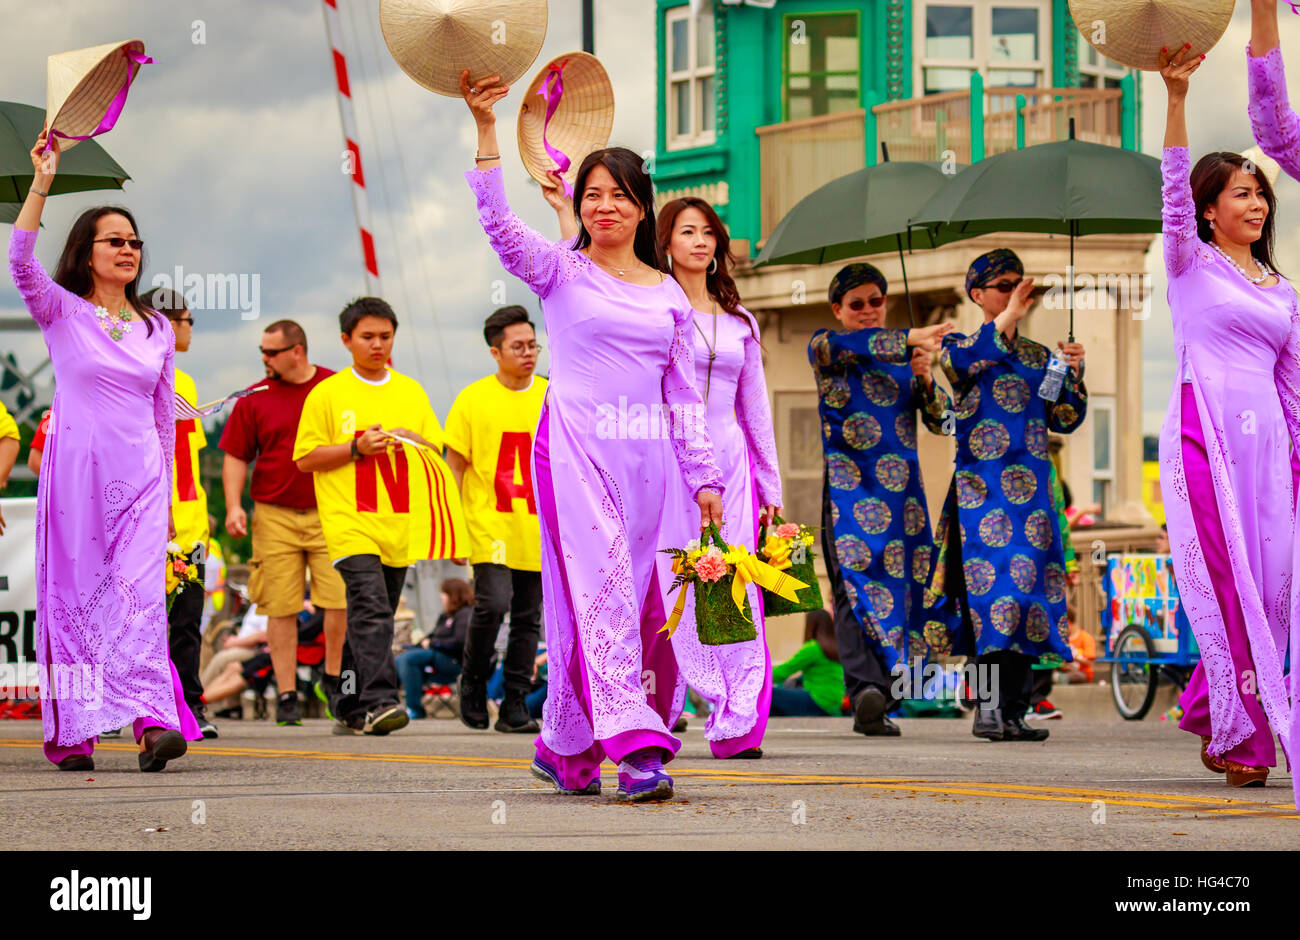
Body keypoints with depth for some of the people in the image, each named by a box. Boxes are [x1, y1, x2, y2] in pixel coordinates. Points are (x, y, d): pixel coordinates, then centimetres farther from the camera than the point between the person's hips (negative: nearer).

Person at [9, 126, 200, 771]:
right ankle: (72, 734, 3)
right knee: (74, 594, -2)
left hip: (140, 477, 2)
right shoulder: (61, 313, 3)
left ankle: (152, 722, -25)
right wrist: (42, 184, -20)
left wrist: (166, 488, 17)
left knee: (142, 592, -12)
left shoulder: (157, 330, 14)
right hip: (76, 472, -2)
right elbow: (20, 262, -15)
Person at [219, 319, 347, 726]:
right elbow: (236, 456, 8)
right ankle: (286, 694, 5)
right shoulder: (254, 399, 6)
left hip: (330, 515, -1)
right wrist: (233, 506, -4)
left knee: (340, 600, -8)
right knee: (281, 607, -1)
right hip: (275, 517, 1)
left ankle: (334, 678, 12)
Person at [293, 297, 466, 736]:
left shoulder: (411, 392, 15)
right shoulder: (327, 394, 2)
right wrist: (357, 448, -11)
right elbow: (305, 459, 0)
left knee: (374, 615, 8)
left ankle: (347, 706, 19)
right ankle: (380, 701, -28)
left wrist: (416, 444, -4)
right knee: (370, 609, -20)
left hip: (400, 520, 5)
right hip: (351, 522, -5)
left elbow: (437, 451, 19)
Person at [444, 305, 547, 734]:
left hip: (540, 529, 3)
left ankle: (515, 705, 10)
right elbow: (454, 466, 2)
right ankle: (473, 682, 6)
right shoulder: (473, 400, 0)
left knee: (529, 618, 4)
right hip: (489, 523, -3)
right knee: (493, 604, -17)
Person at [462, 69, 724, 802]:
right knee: (602, 588, -16)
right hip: (575, 446, -4)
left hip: (646, 458, 5)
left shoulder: (669, 296, 15)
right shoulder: (561, 272, 4)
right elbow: (498, 221, -12)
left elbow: (685, 397, 16)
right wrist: (486, 126, -21)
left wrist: (704, 478, 10)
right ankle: (635, 748, -25)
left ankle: (565, 748, 16)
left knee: (647, 602, 2)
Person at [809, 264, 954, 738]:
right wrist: (911, 339, -33)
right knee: (856, 579, -15)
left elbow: (942, 421, 13)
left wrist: (925, 381, -8)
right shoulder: (823, 348, 6)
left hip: (902, 485, 3)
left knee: (900, 582, -4)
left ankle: (878, 704, -6)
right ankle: (864, 686, -27)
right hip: (848, 482, -3)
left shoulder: (903, 356, 18)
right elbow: (849, 346, -19)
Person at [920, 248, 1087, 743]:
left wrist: (1072, 375, -2)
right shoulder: (959, 344, 6)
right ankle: (989, 706, -22)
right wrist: (1009, 317, -22)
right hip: (981, 487, -5)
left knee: (1027, 583, -2)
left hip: (1031, 487, 5)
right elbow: (960, 361, -19)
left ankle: (1014, 709, 1)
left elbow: (1064, 420, 14)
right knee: (996, 579, -17)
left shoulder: (1038, 354, 17)